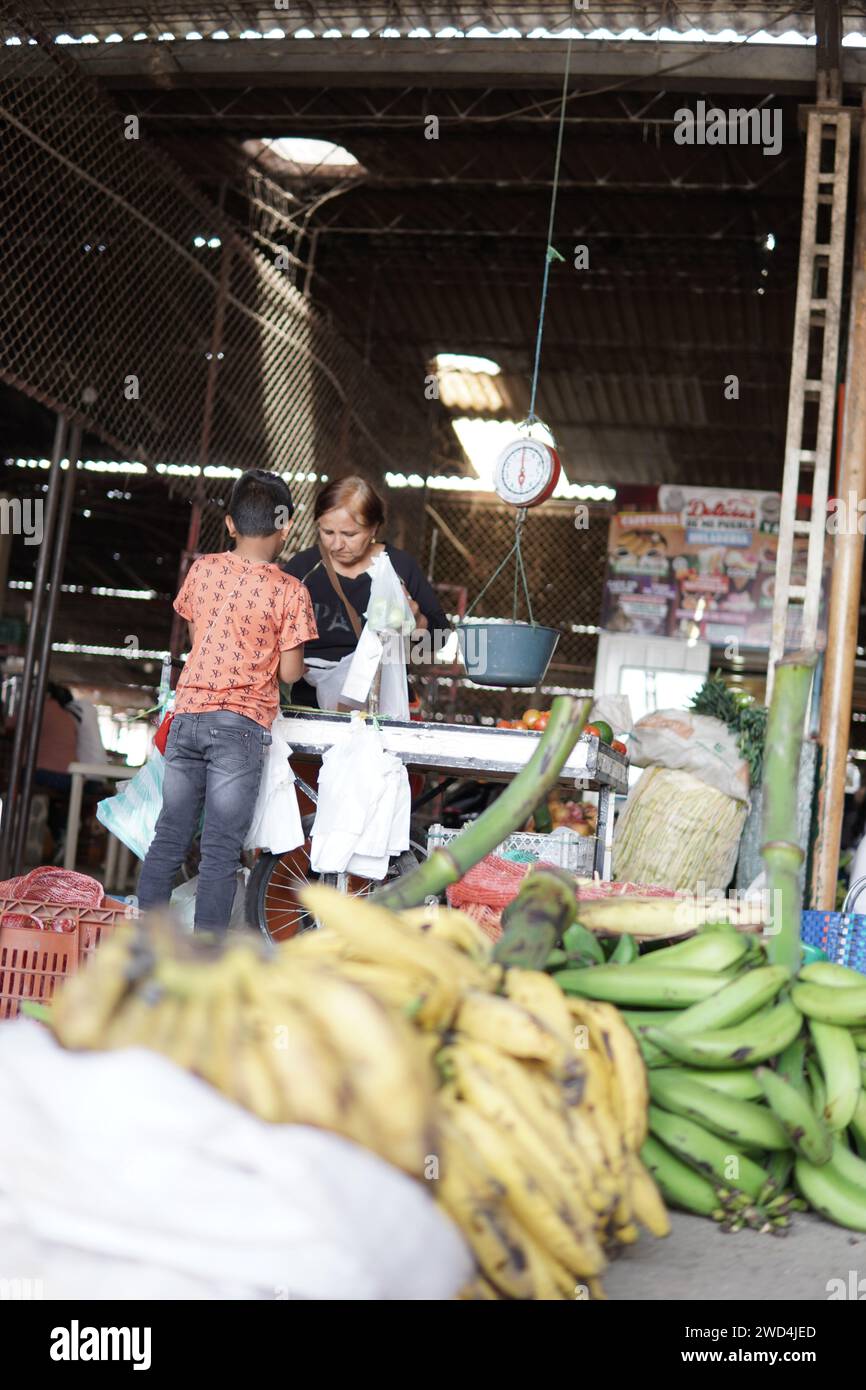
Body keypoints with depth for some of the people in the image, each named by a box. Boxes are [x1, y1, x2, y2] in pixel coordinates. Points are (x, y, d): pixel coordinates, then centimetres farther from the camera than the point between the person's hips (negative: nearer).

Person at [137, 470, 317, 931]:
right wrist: (297, 660, 16)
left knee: (168, 839, 11)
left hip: (187, 714, 4)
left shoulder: (203, 569, 6)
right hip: (241, 724, -4)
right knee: (221, 851, 0)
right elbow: (289, 672, -6)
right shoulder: (289, 591, -7)